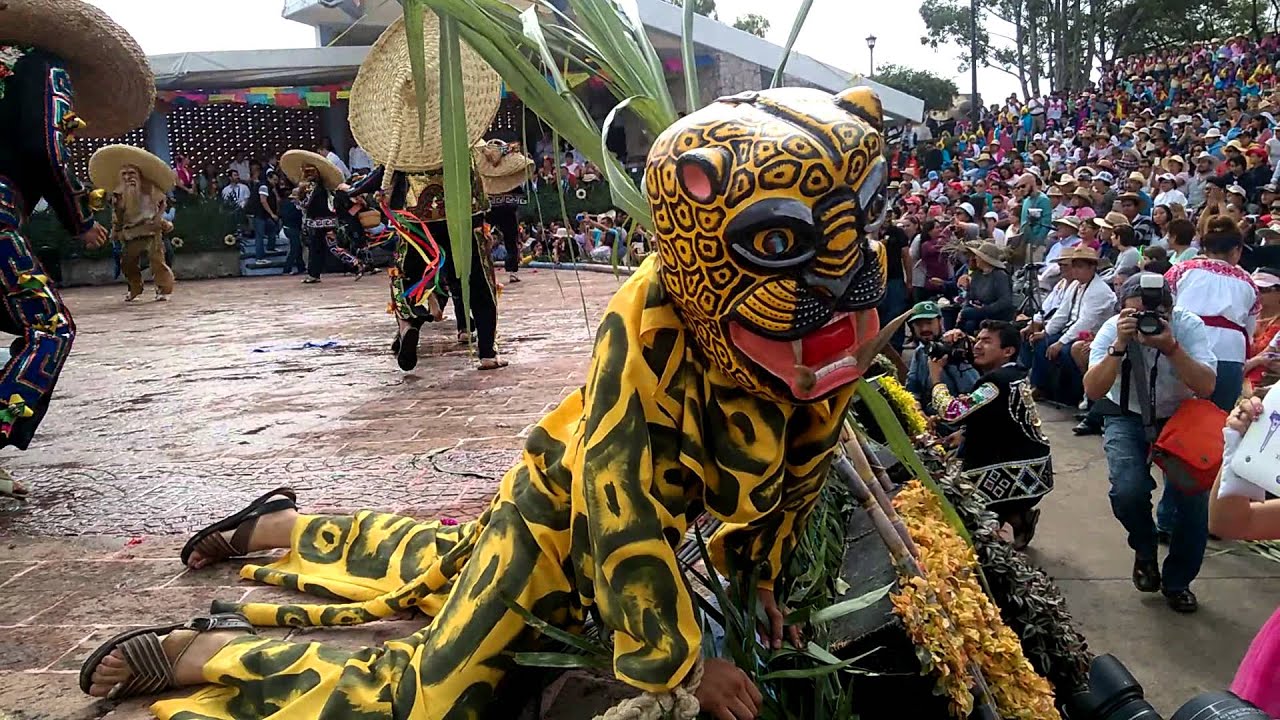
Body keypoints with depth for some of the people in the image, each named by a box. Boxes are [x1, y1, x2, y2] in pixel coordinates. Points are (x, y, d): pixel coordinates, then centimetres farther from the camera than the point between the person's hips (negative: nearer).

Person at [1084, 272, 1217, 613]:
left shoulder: (1188, 326, -18)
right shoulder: (1113, 329, -19)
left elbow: (1206, 388, -26)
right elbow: (1093, 391, -28)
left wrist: (1171, 347, -38)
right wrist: (1121, 345, -38)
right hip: (1128, 419, -1)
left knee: (1194, 499, -12)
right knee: (1129, 492, -24)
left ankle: (1177, 581, 16)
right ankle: (1145, 551, 12)